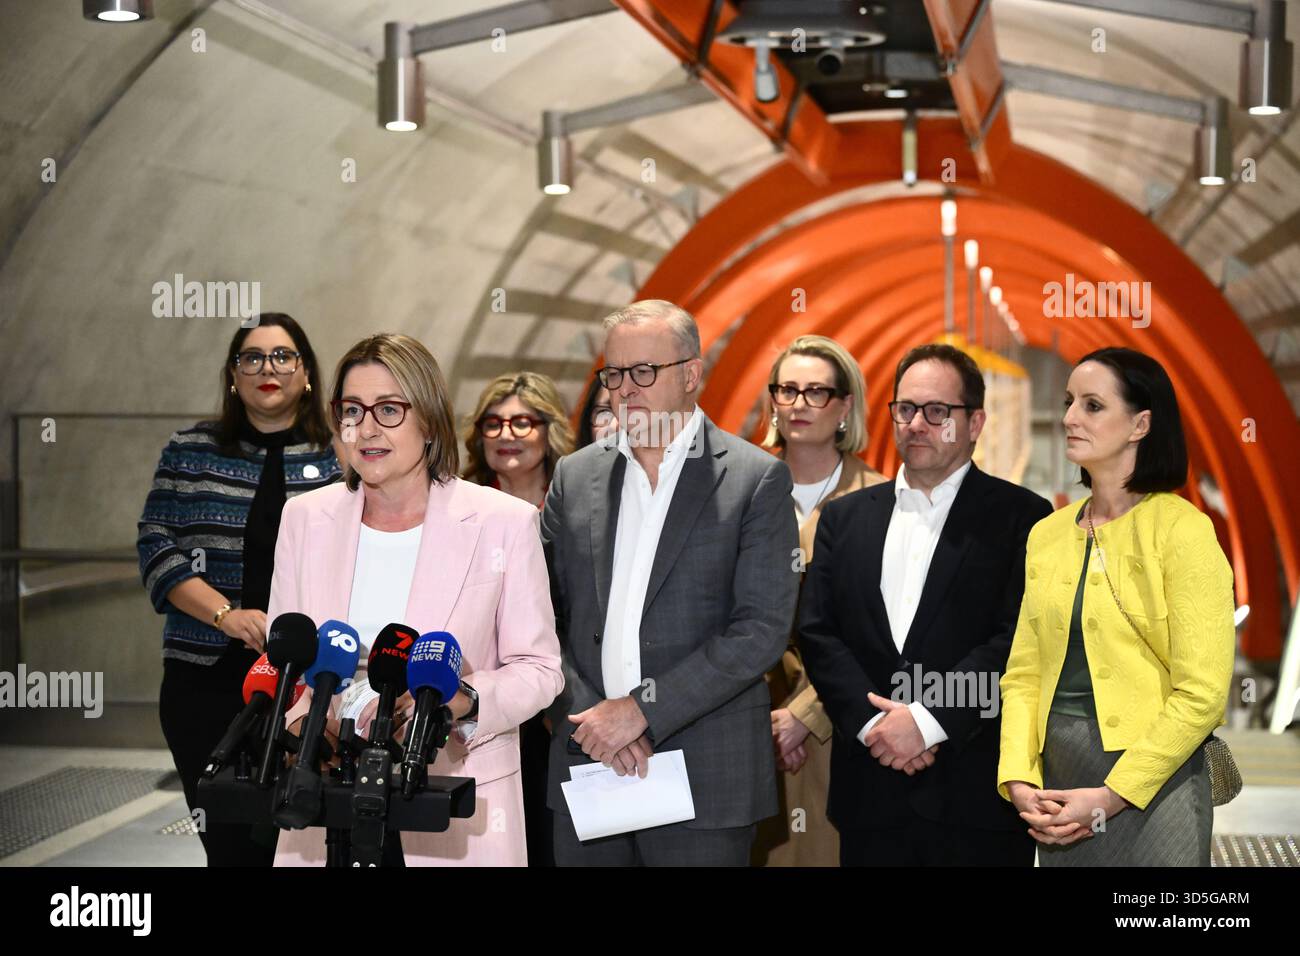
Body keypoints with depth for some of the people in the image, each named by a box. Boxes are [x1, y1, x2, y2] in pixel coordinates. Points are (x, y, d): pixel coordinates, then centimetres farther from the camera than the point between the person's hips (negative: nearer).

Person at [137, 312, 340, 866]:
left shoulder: (339, 459, 6)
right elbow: (157, 547, 2)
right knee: (226, 842, 3)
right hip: (209, 679, 1)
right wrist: (227, 614, -12)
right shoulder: (191, 452, 9)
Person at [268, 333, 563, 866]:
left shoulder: (504, 522, -4)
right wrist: (302, 713, -10)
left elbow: (538, 668, -2)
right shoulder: (305, 518, 6)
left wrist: (457, 701, -20)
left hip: (458, 801, -2)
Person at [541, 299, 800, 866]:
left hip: (705, 779, -3)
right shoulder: (575, 477, 9)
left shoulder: (756, 479, -3)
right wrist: (592, 719, -9)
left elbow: (763, 629, -11)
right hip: (587, 763, 3)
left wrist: (642, 709, -14)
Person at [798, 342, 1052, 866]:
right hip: (869, 789, 3)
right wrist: (872, 723, -9)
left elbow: (1017, 640, -9)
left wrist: (927, 720, -15)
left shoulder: (1020, 517, 0)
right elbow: (817, 633, 5)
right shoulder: (845, 518, 12)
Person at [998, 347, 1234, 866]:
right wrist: (1019, 779, -7)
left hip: (1149, 782, -5)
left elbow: (1201, 694, -14)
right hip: (1057, 775, 5)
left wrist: (1110, 798, -15)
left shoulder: (1182, 529, -10)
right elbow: (1023, 673, 7)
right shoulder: (1047, 534, 8)